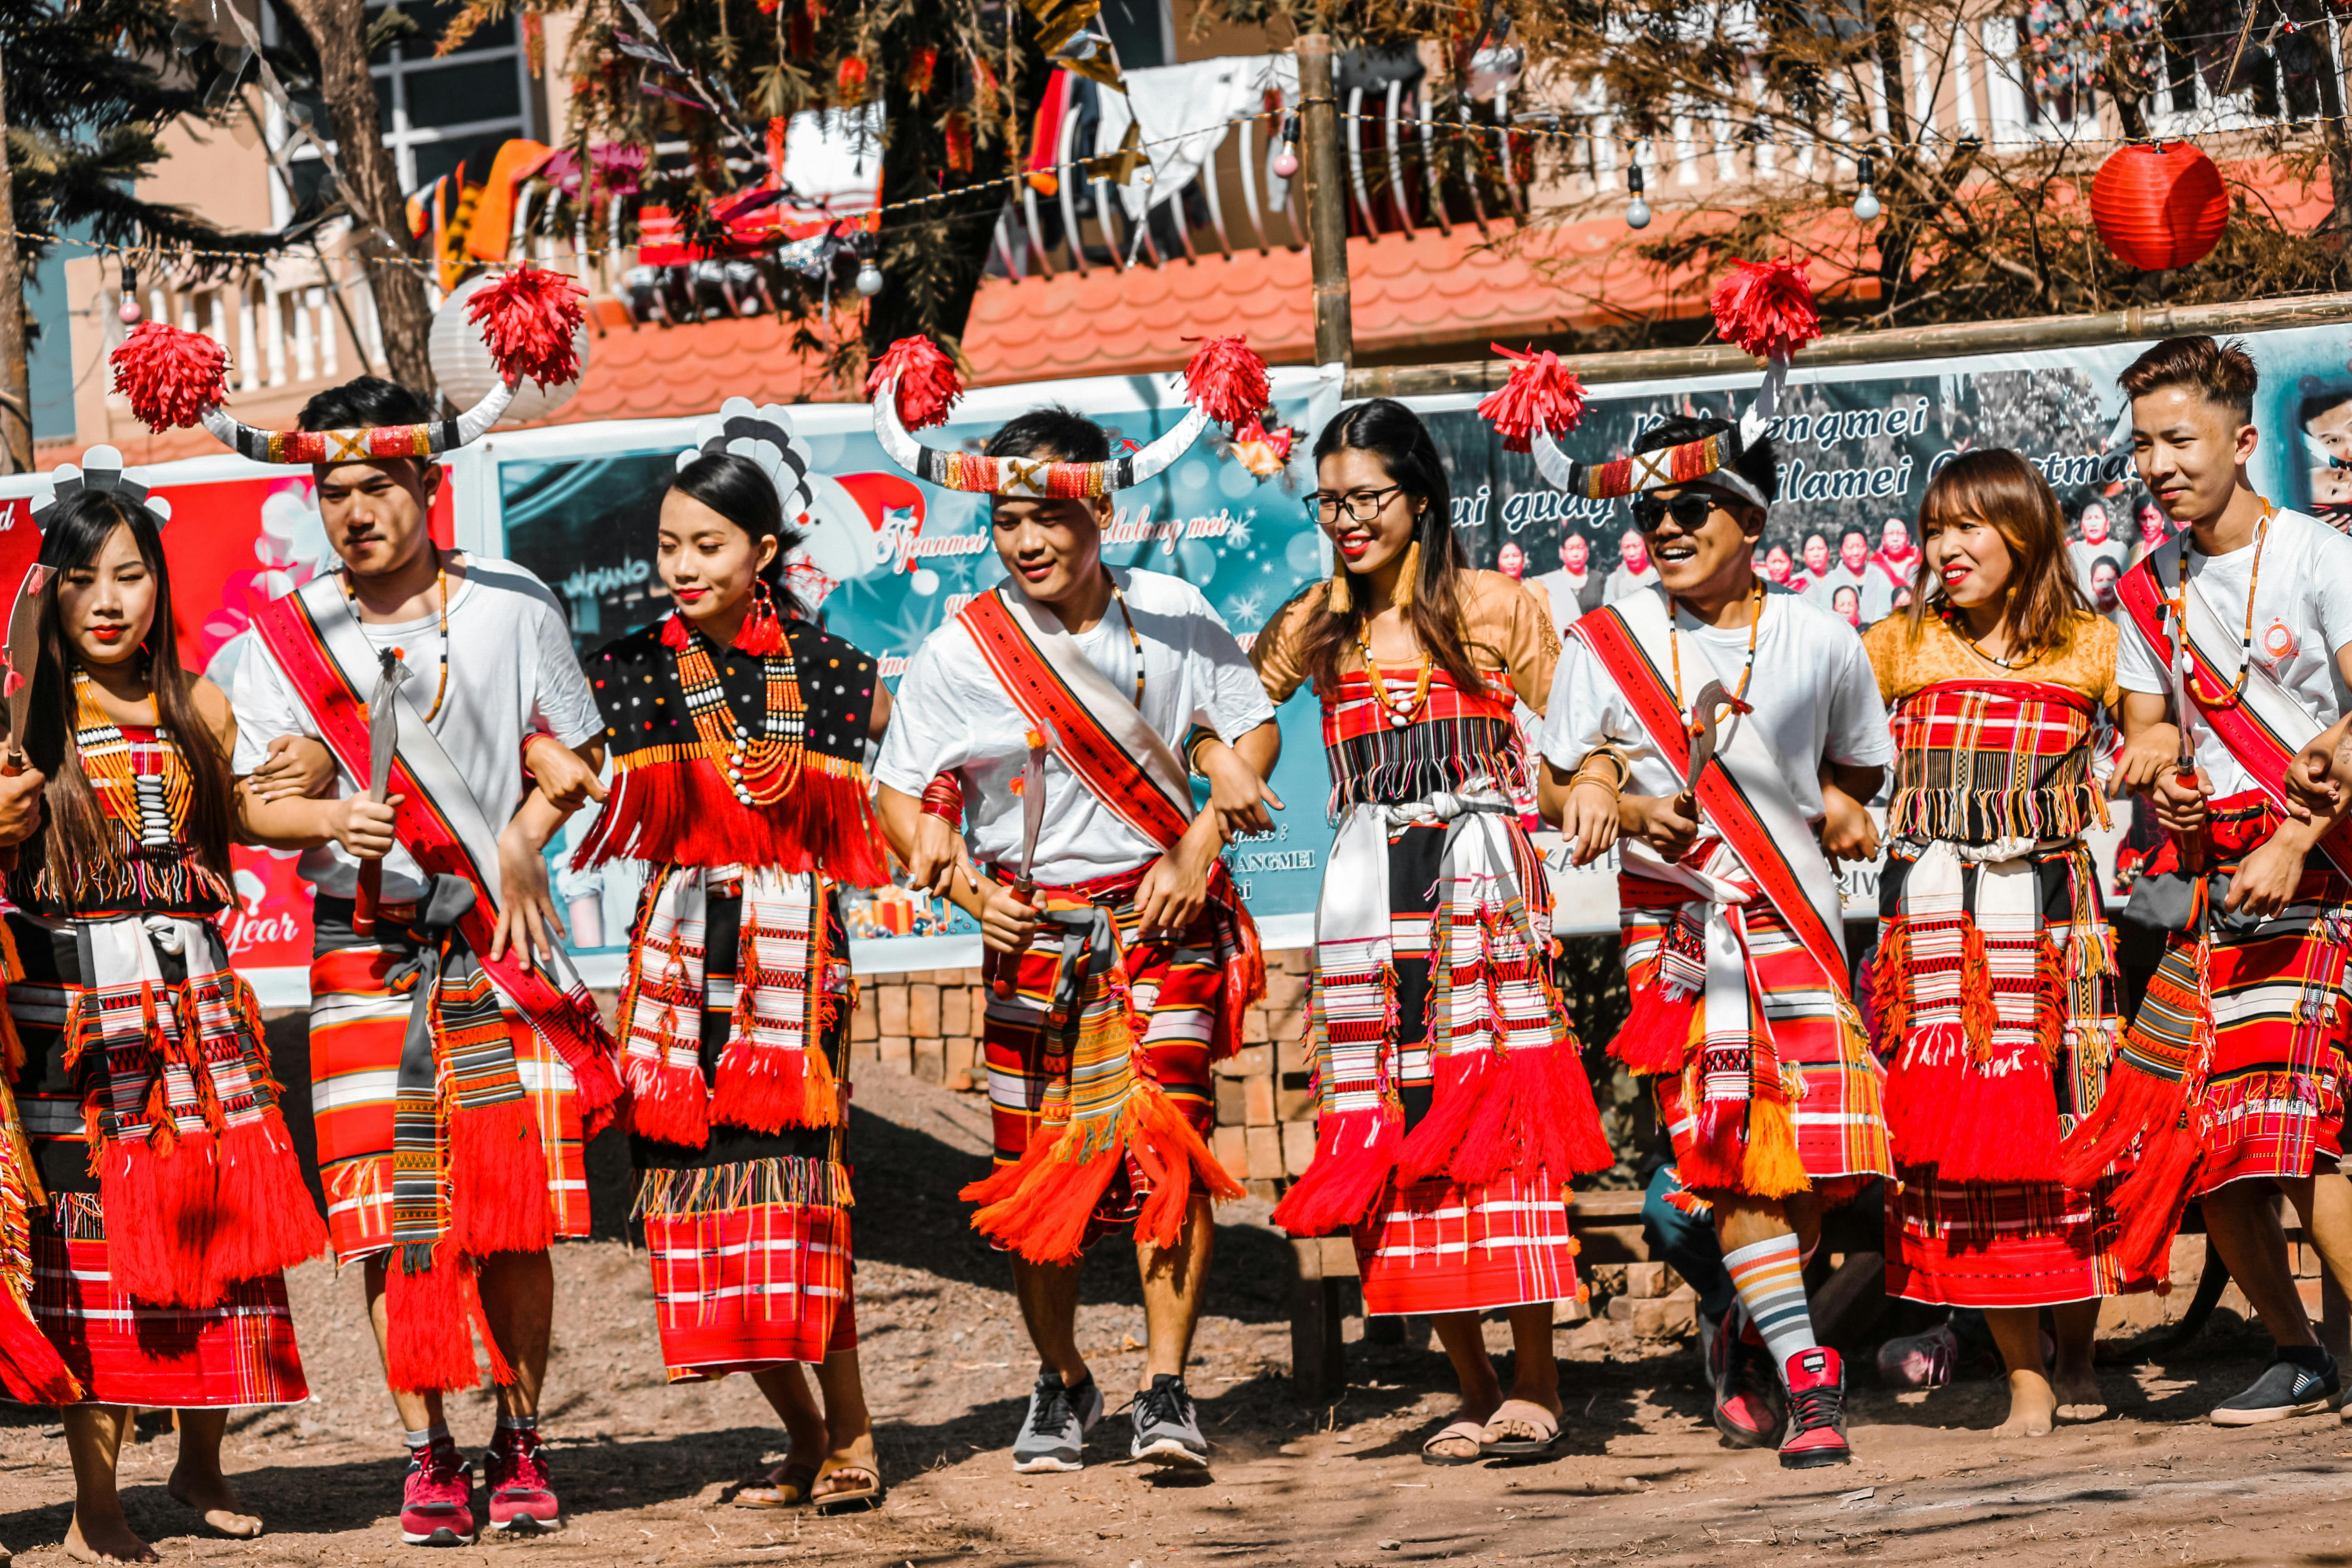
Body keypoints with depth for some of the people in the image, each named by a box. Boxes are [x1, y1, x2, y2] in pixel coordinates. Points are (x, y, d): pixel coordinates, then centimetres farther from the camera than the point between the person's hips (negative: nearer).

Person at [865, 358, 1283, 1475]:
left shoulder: (1172, 617, -1)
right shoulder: (960, 652, -4)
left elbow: (1249, 729, 10)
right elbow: (901, 796, 2)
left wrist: (1202, 844, -5)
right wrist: (967, 892, -14)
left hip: (1162, 921, 0)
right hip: (1033, 930, 0)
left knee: (1169, 1144, -13)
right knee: (1039, 1165, 4)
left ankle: (1165, 1389, -9)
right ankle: (1059, 1383, 24)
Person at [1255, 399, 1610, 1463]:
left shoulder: (1493, 609, 4)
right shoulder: (1317, 628, 13)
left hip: (1479, 882, -4)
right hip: (1369, 895, 4)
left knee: (1494, 1112, -11)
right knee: (1396, 1130, 0)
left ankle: (1535, 1386, -9)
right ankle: (1474, 1389, 7)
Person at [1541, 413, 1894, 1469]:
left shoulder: (1821, 643, 6)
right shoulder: (1605, 644, 3)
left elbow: (1853, 774, 21)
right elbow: (1558, 791, 5)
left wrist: (1844, 814, 0)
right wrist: (1629, 811, -13)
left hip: (1798, 919, 2)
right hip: (1676, 920, -1)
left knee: (1816, 1161, -4)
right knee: (1734, 1159, -13)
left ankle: (1750, 1342, 21)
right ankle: (1807, 1380, -11)